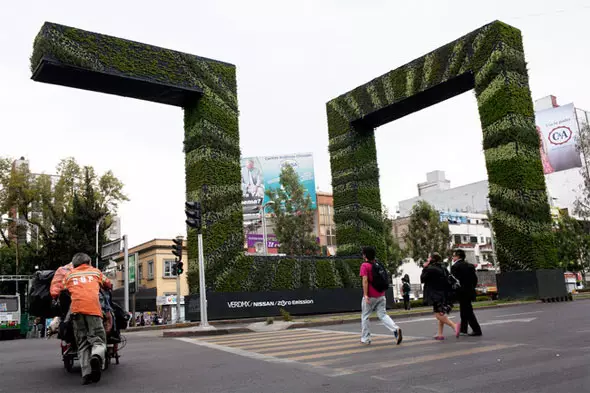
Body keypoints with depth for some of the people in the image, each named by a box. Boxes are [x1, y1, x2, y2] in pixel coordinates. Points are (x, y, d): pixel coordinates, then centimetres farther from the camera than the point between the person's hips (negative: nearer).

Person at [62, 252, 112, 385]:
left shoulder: (69, 275, 27)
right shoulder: (95, 272, 25)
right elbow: (108, 285, 36)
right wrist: (100, 287, 56)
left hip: (76, 308, 2)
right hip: (93, 307, -1)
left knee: (82, 343, 5)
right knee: (98, 339, -2)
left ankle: (86, 374, -8)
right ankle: (96, 356, -35)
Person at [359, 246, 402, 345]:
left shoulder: (364, 265, -10)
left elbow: (365, 280, -19)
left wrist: (366, 295, -21)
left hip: (370, 296, -6)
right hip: (381, 295, 6)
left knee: (365, 317, 9)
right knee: (382, 315, 6)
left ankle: (365, 338, 15)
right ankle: (396, 329, -17)